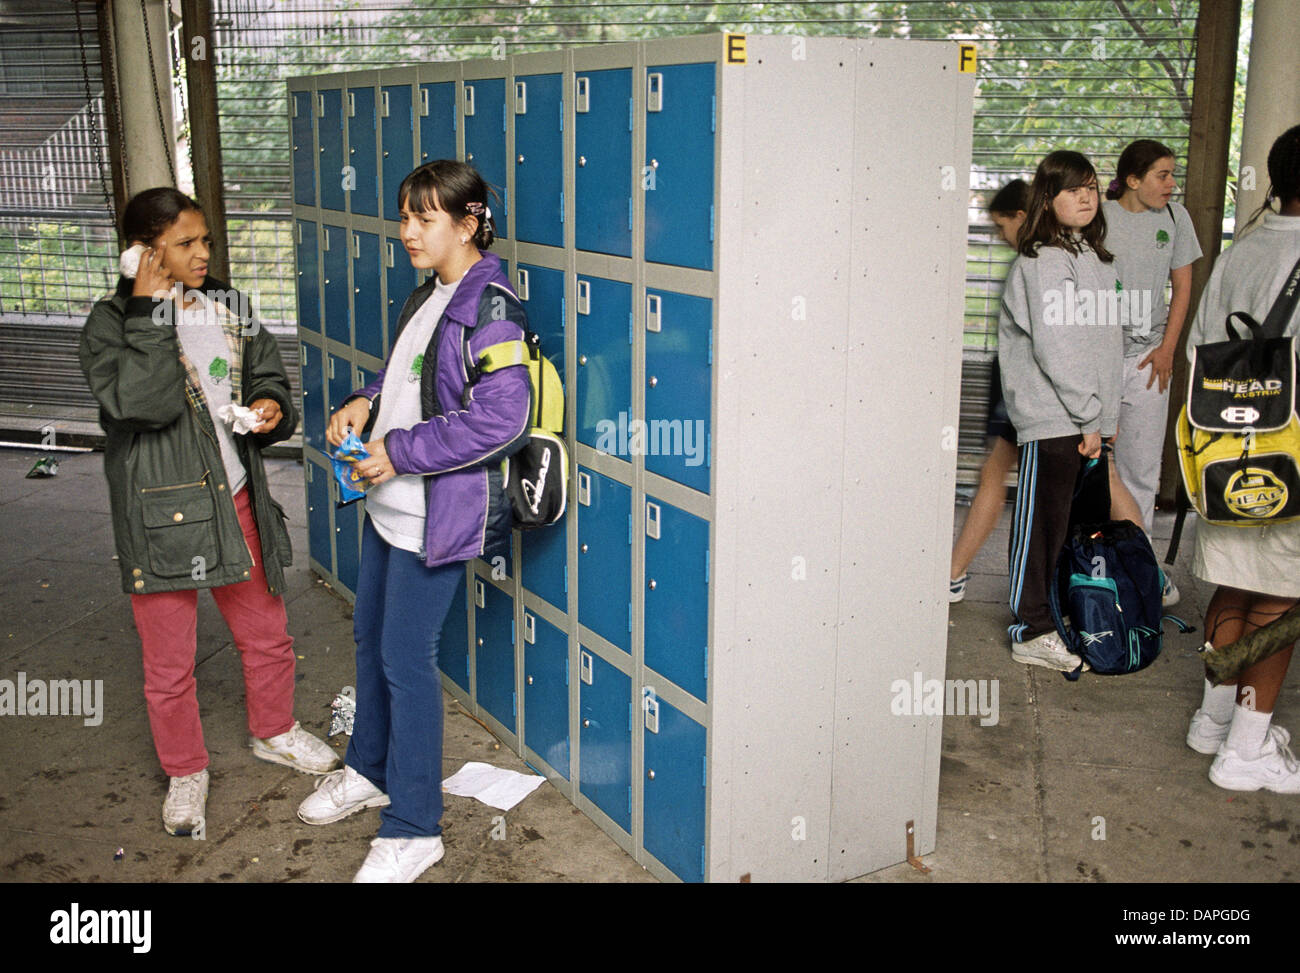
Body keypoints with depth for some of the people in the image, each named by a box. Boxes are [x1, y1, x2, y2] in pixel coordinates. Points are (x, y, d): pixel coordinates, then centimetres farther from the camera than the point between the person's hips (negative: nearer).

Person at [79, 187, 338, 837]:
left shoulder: (229, 309, 6)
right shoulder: (109, 324, -11)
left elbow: (268, 376, 15)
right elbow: (142, 403, -27)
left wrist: (274, 407, -7)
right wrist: (152, 314, -25)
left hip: (236, 502, 5)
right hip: (160, 515, -5)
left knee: (267, 636, 20)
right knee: (168, 666, 10)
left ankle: (274, 733, 46)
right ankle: (185, 774, 32)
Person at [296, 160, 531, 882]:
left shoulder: (489, 308, -19)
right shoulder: (427, 294, 10)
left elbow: (502, 419, -26)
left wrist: (399, 453, -22)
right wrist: (365, 402, 3)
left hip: (438, 515, -10)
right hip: (388, 503, 10)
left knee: (405, 659, -3)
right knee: (370, 635, 21)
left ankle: (412, 828, 13)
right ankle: (369, 771, 43)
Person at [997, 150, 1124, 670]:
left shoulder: (1095, 257, 17)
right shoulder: (1043, 261, -11)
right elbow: (1054, 348, -16)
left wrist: (1103, 414, 14)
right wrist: (1088, 416, -14)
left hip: (1085, 416, 8)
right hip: (1050, 417, -8)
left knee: (1063, 520, 12)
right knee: (1040, 520, -3)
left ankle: (1051, 616, 22)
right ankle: (1030, 632, 4)